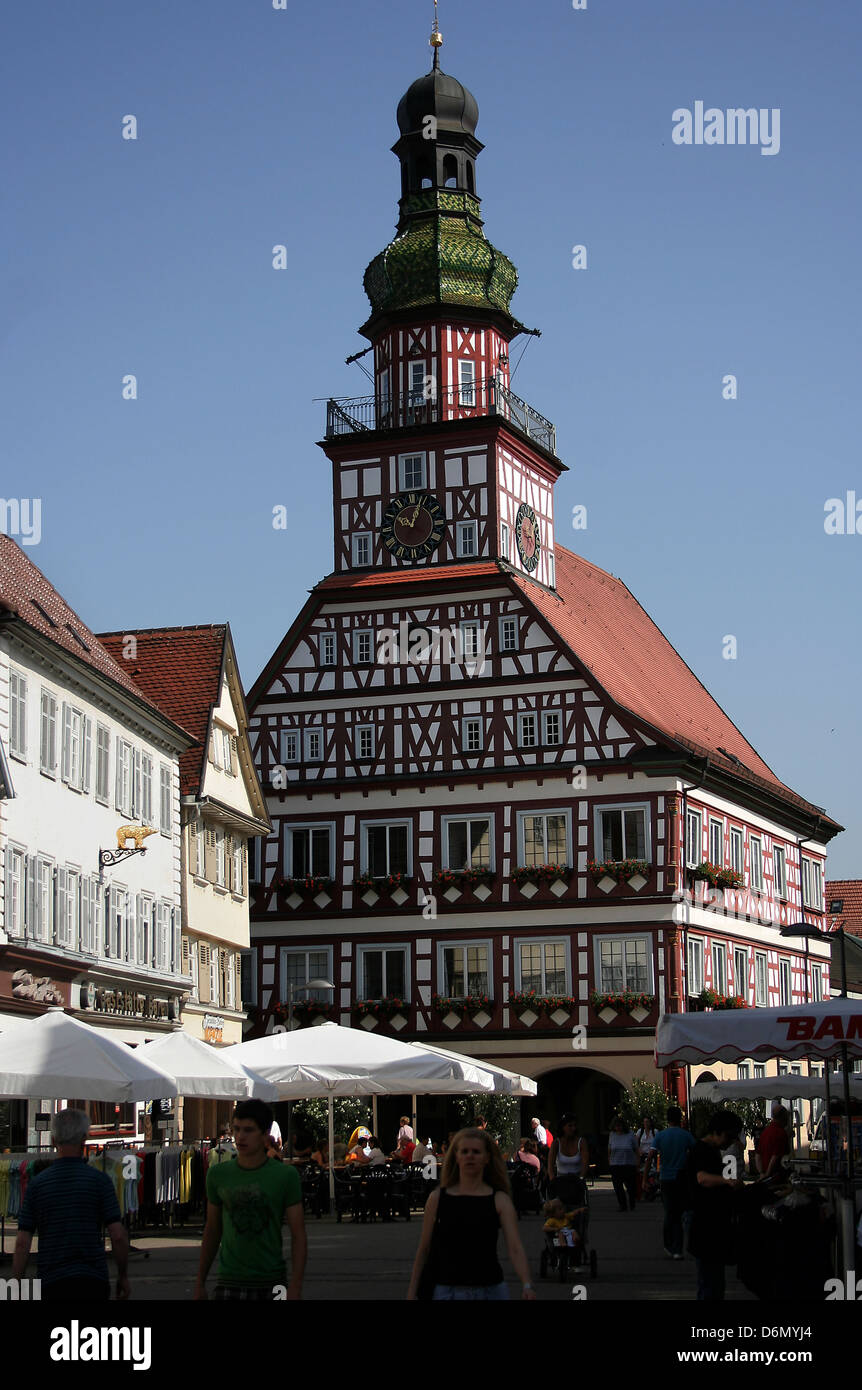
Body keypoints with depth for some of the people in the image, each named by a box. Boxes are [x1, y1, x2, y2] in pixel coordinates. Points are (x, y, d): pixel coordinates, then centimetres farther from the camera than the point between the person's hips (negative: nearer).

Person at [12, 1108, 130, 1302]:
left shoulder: (36, 1183, 2)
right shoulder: (99, 1179, -3)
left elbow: (22, 1242, 0)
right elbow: (118, 1236, -7)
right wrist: (123, 1275, 7)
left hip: (52, 1283, 2)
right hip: (93, 1281, -2)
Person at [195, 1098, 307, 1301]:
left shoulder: (286, 1175, -4)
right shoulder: (218, 1175, 2)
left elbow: (298, 1236, -3)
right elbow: (212, 1231, 13)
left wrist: (295, 1289, -11)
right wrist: (200, 1283, 15)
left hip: (272, 1284, -1)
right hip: (230, 1284, 1)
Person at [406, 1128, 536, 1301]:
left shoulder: (500, 1200, 0)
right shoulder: (437, 1198, 4)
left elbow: (515, 1248, -11)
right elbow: (423, 1249, 8)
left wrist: (527, 1286, -27)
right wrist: (412, 1293, 5)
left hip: (490, 1291, 0)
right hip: (447, 1291, 0)